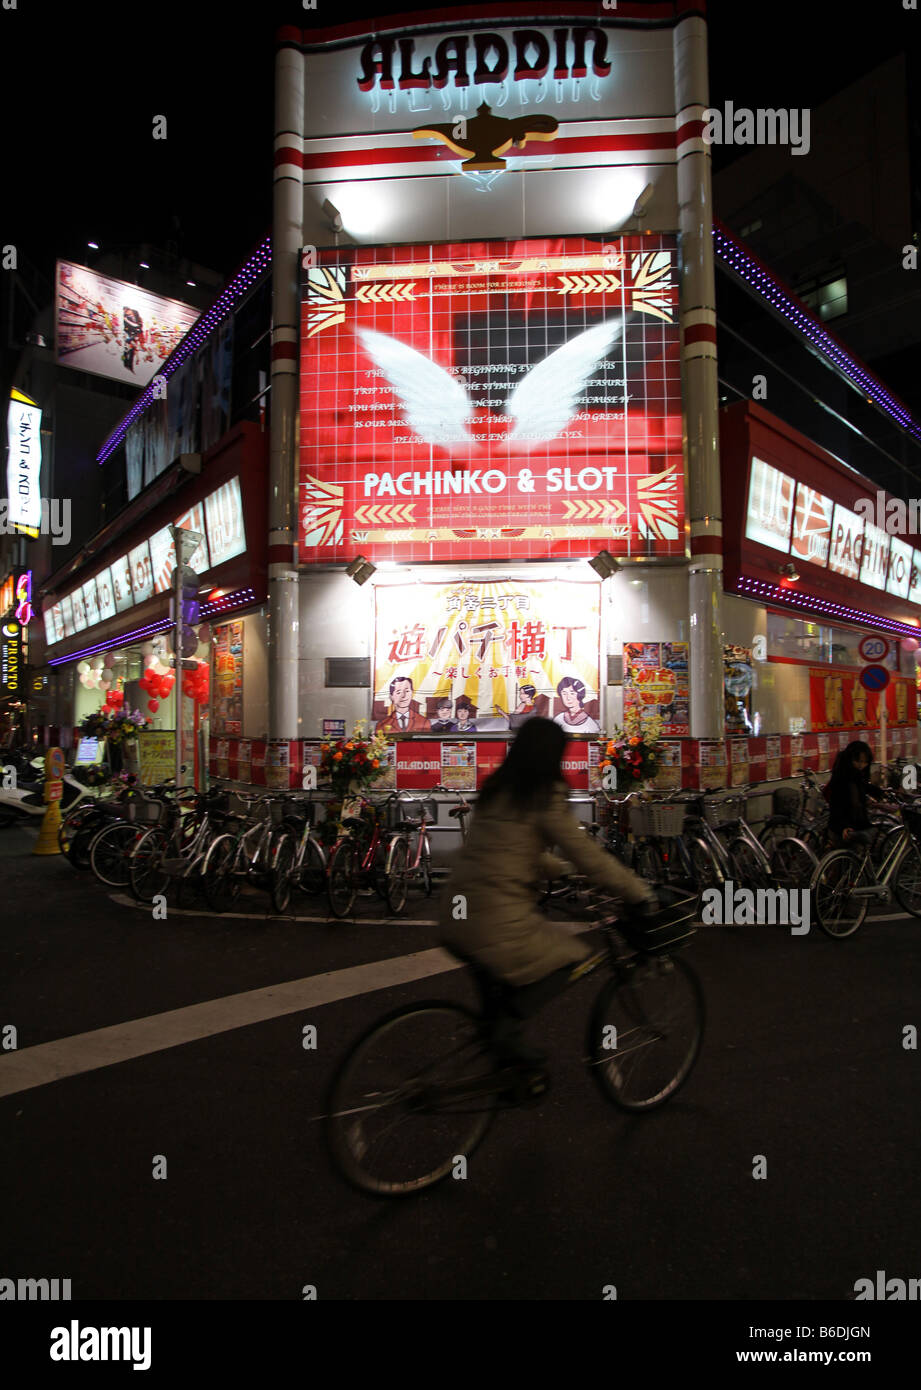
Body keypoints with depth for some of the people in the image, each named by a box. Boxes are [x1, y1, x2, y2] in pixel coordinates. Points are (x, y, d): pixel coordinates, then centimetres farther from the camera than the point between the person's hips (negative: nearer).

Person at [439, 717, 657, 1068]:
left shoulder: (495, 790, 12)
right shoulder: (545, 798, -10)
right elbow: (588, 855, -7)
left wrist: (560, 870, 33)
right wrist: (641, 894, 4)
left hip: (456, 917, 8)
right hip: (497, 921, -8)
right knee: (573, 958, 11)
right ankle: (507, 1026, 0)